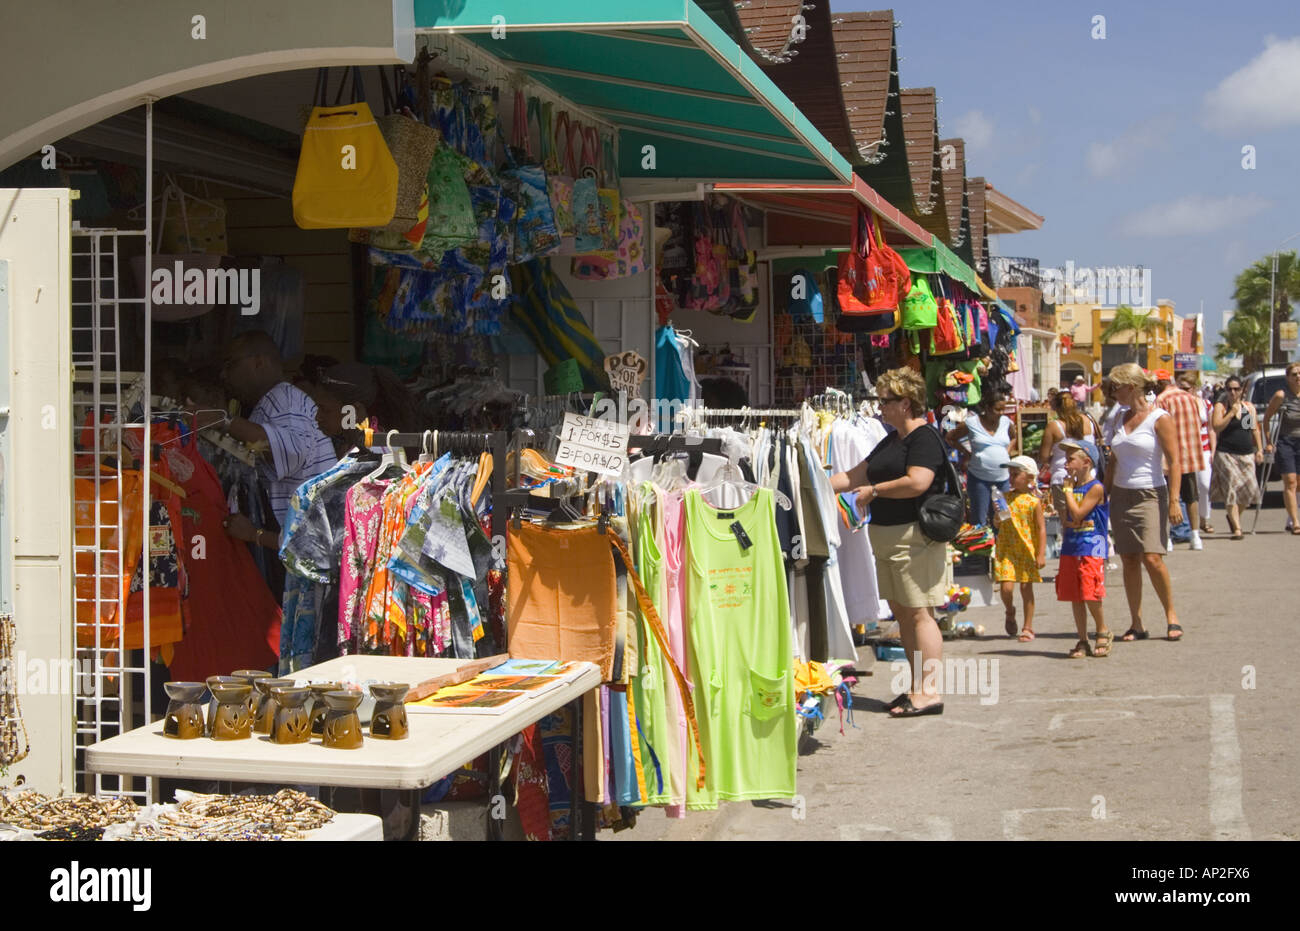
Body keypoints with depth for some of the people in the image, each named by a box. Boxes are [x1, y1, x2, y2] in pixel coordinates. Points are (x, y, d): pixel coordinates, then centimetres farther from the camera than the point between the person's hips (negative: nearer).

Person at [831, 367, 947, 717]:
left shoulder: (925, 438, -10)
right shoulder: (891, 441, 20)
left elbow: (917, 482, -24)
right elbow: (855, 475, 23)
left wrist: (874, 490, -12)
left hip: (915, 536, -10)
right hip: (887, 538, 10)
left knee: (918, 612, -8)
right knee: (901, 612, 11)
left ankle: (930, 691, -6)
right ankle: (918, 688, 18)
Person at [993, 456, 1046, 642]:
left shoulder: (1033, 501, -6)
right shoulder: (1006, 498, 6)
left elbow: (1041, 528, -6)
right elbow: (997, 524, 13)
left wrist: (1041, 554, -10)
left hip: (1027, 550, -2)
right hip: (1007, 549, 2)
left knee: (1026, 588, 4)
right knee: (1006, 587, -9)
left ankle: (1028, 628, 15)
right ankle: (1010, 613, 23)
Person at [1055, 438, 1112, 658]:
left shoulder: (1095, 487, -9)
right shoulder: (1074, 487, 15)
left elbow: (1078, 513, -17)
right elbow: (1064, 520, 13)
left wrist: (1068, 489, -8)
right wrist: (1074, 523, -9)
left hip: (1092, 549, -8)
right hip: (1070, 548, 8)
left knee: (1090, 595, -13)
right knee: (1075, 597, 7)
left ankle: (1103, 632, 9)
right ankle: (1082, 640, 14)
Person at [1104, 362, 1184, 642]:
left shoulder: (1159, 418, -7)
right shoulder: (1120, 419, 12)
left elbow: (1174, 461, -10)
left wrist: (1174, 501, -17)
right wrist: (1103, 497, 12)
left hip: (1150, 495, -6)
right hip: (1121, 496, 6)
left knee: (1152, 558, -15)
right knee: (1129, 561, 3)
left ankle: (1171, 615, 2)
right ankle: (1136, 624, 7)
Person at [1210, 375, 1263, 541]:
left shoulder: (1249, 407, 12)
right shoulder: (1220, 406, 0)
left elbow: (1255, 429, 16)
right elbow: (1216, 427, -13)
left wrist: (1259, 449, 9)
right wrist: (1232, 413, -17)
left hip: (1247, 454, 4)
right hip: (1226, 454, -4)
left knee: (1250, 488, -2)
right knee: (1232, 488, -11)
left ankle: (1233, 516, 26)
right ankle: (1237, 528, -11)